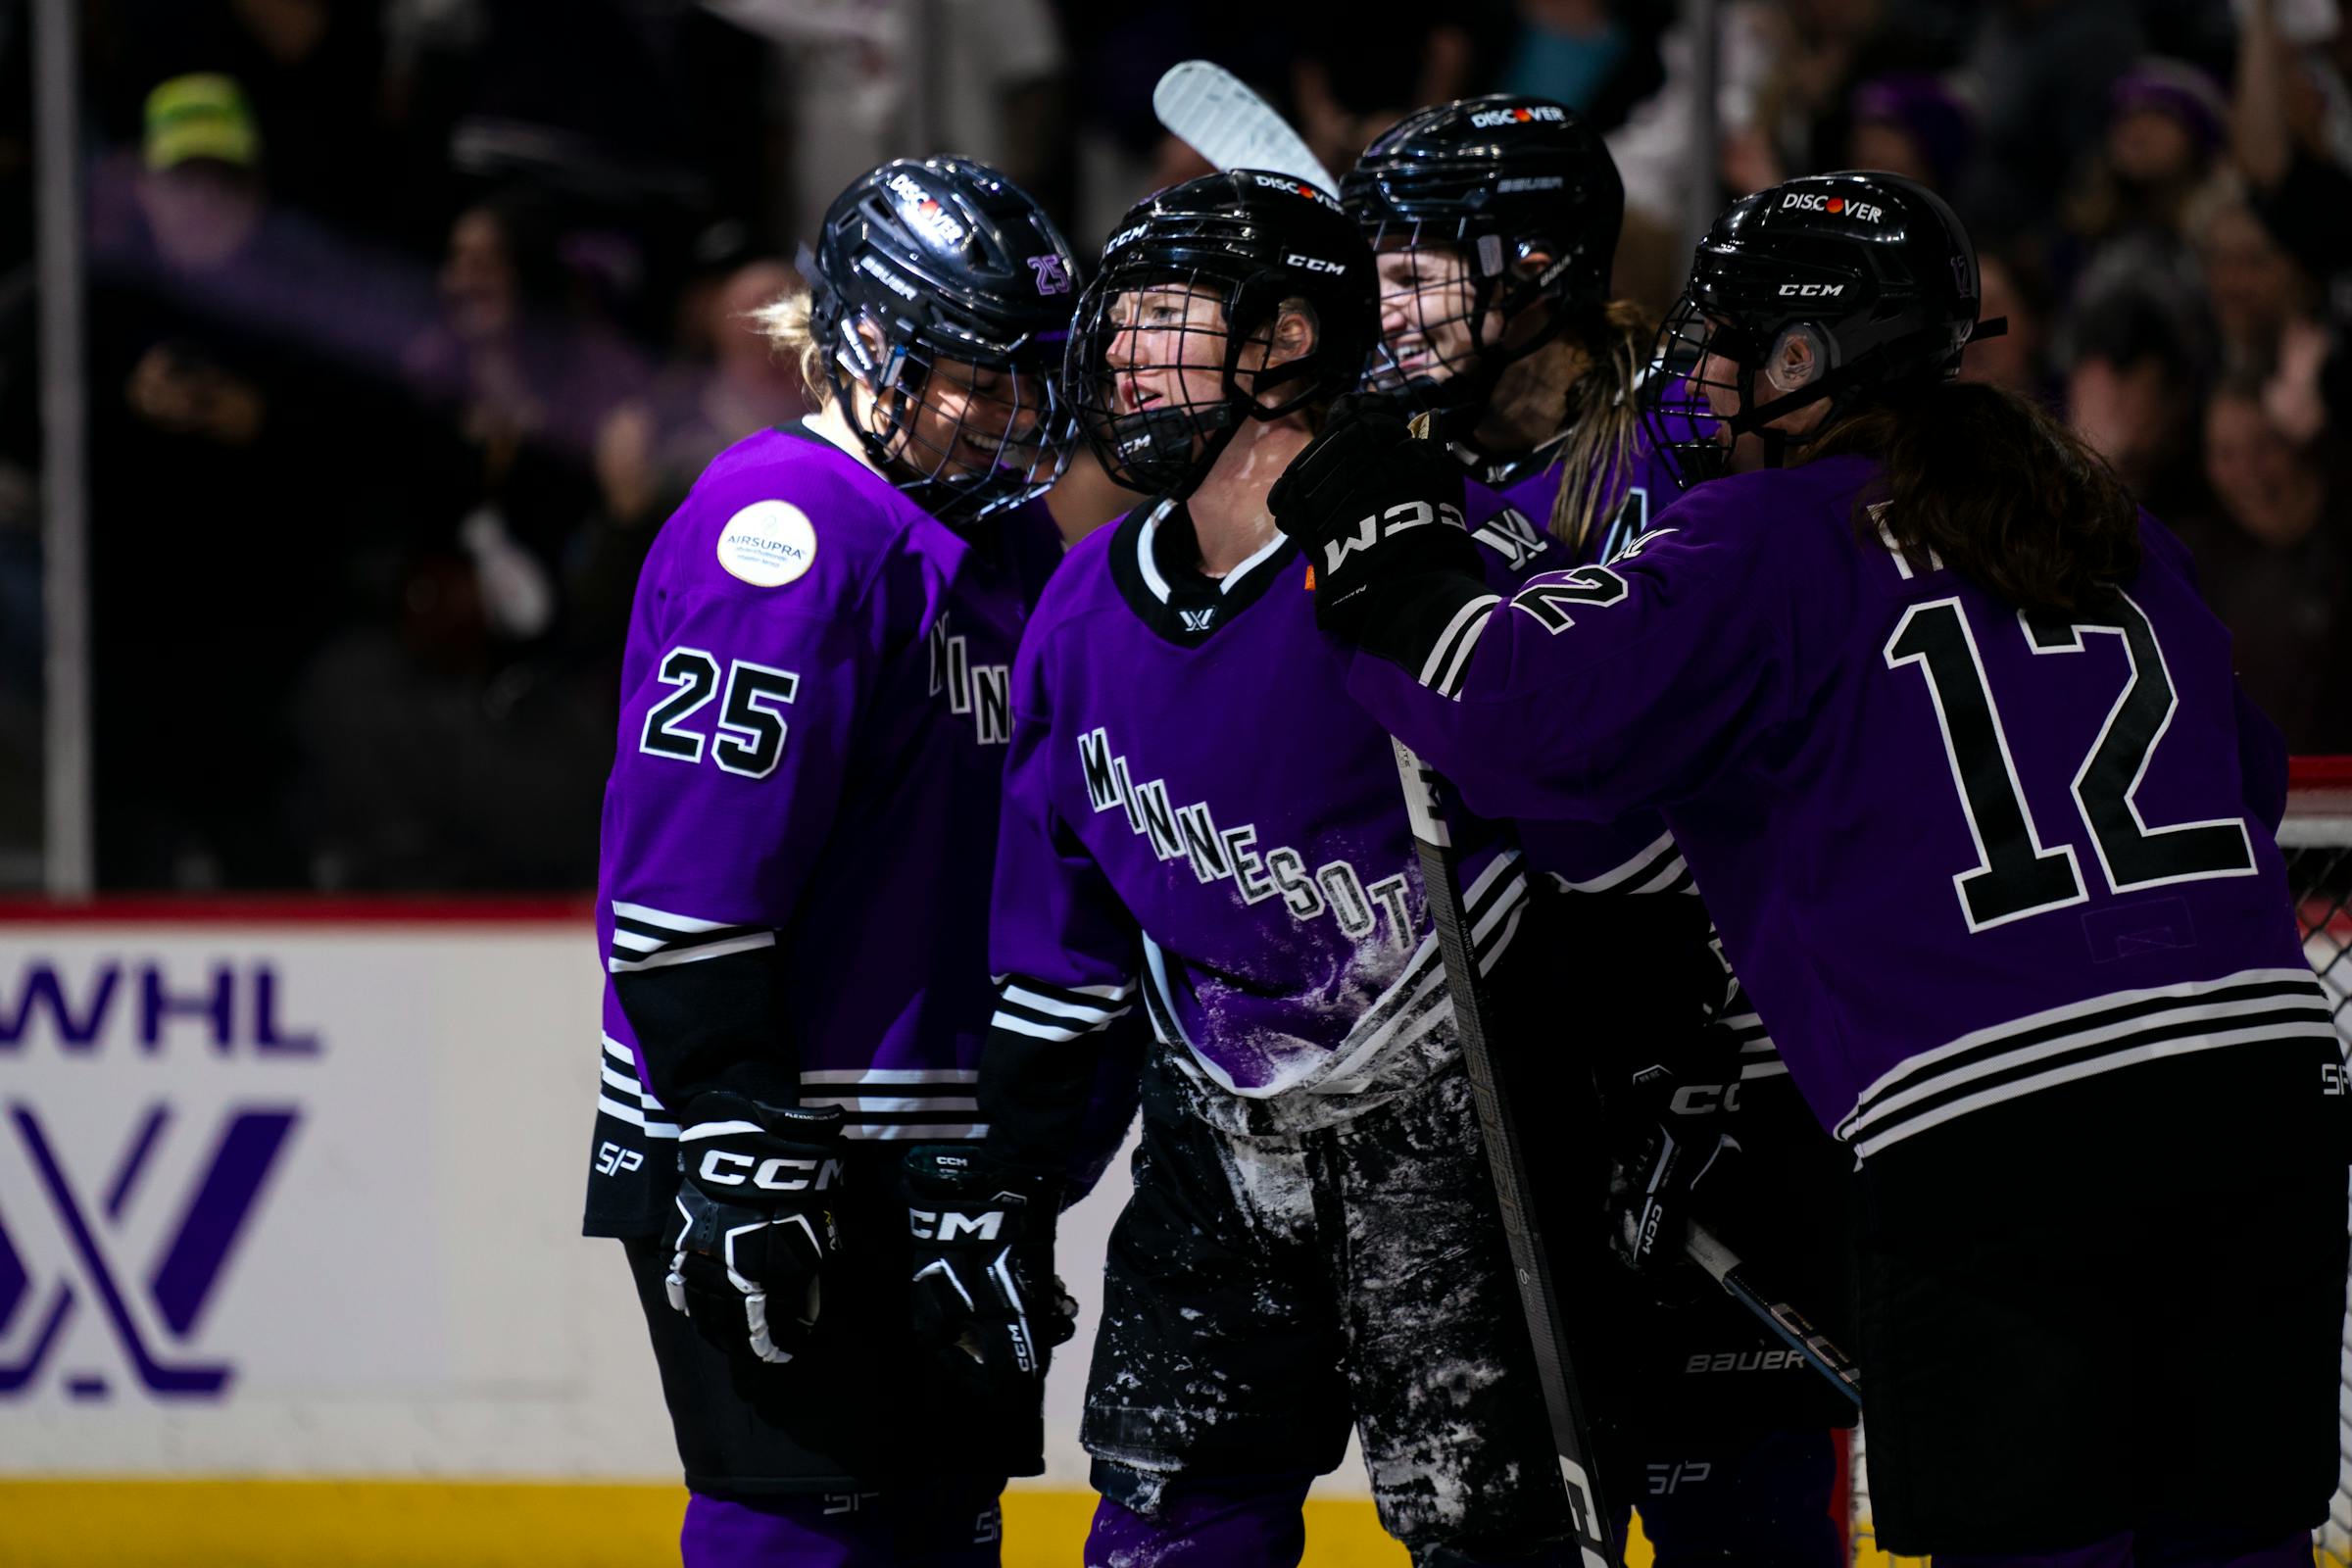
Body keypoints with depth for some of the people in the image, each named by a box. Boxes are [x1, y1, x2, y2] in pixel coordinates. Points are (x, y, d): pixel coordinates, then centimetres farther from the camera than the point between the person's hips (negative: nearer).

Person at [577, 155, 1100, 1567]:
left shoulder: (1005, 548, 15)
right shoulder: (784, 525, -14)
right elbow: (687, 859, -21)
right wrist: (737, 1148, -24)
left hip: (943, 1158, 9)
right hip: (783, 1150, -9)